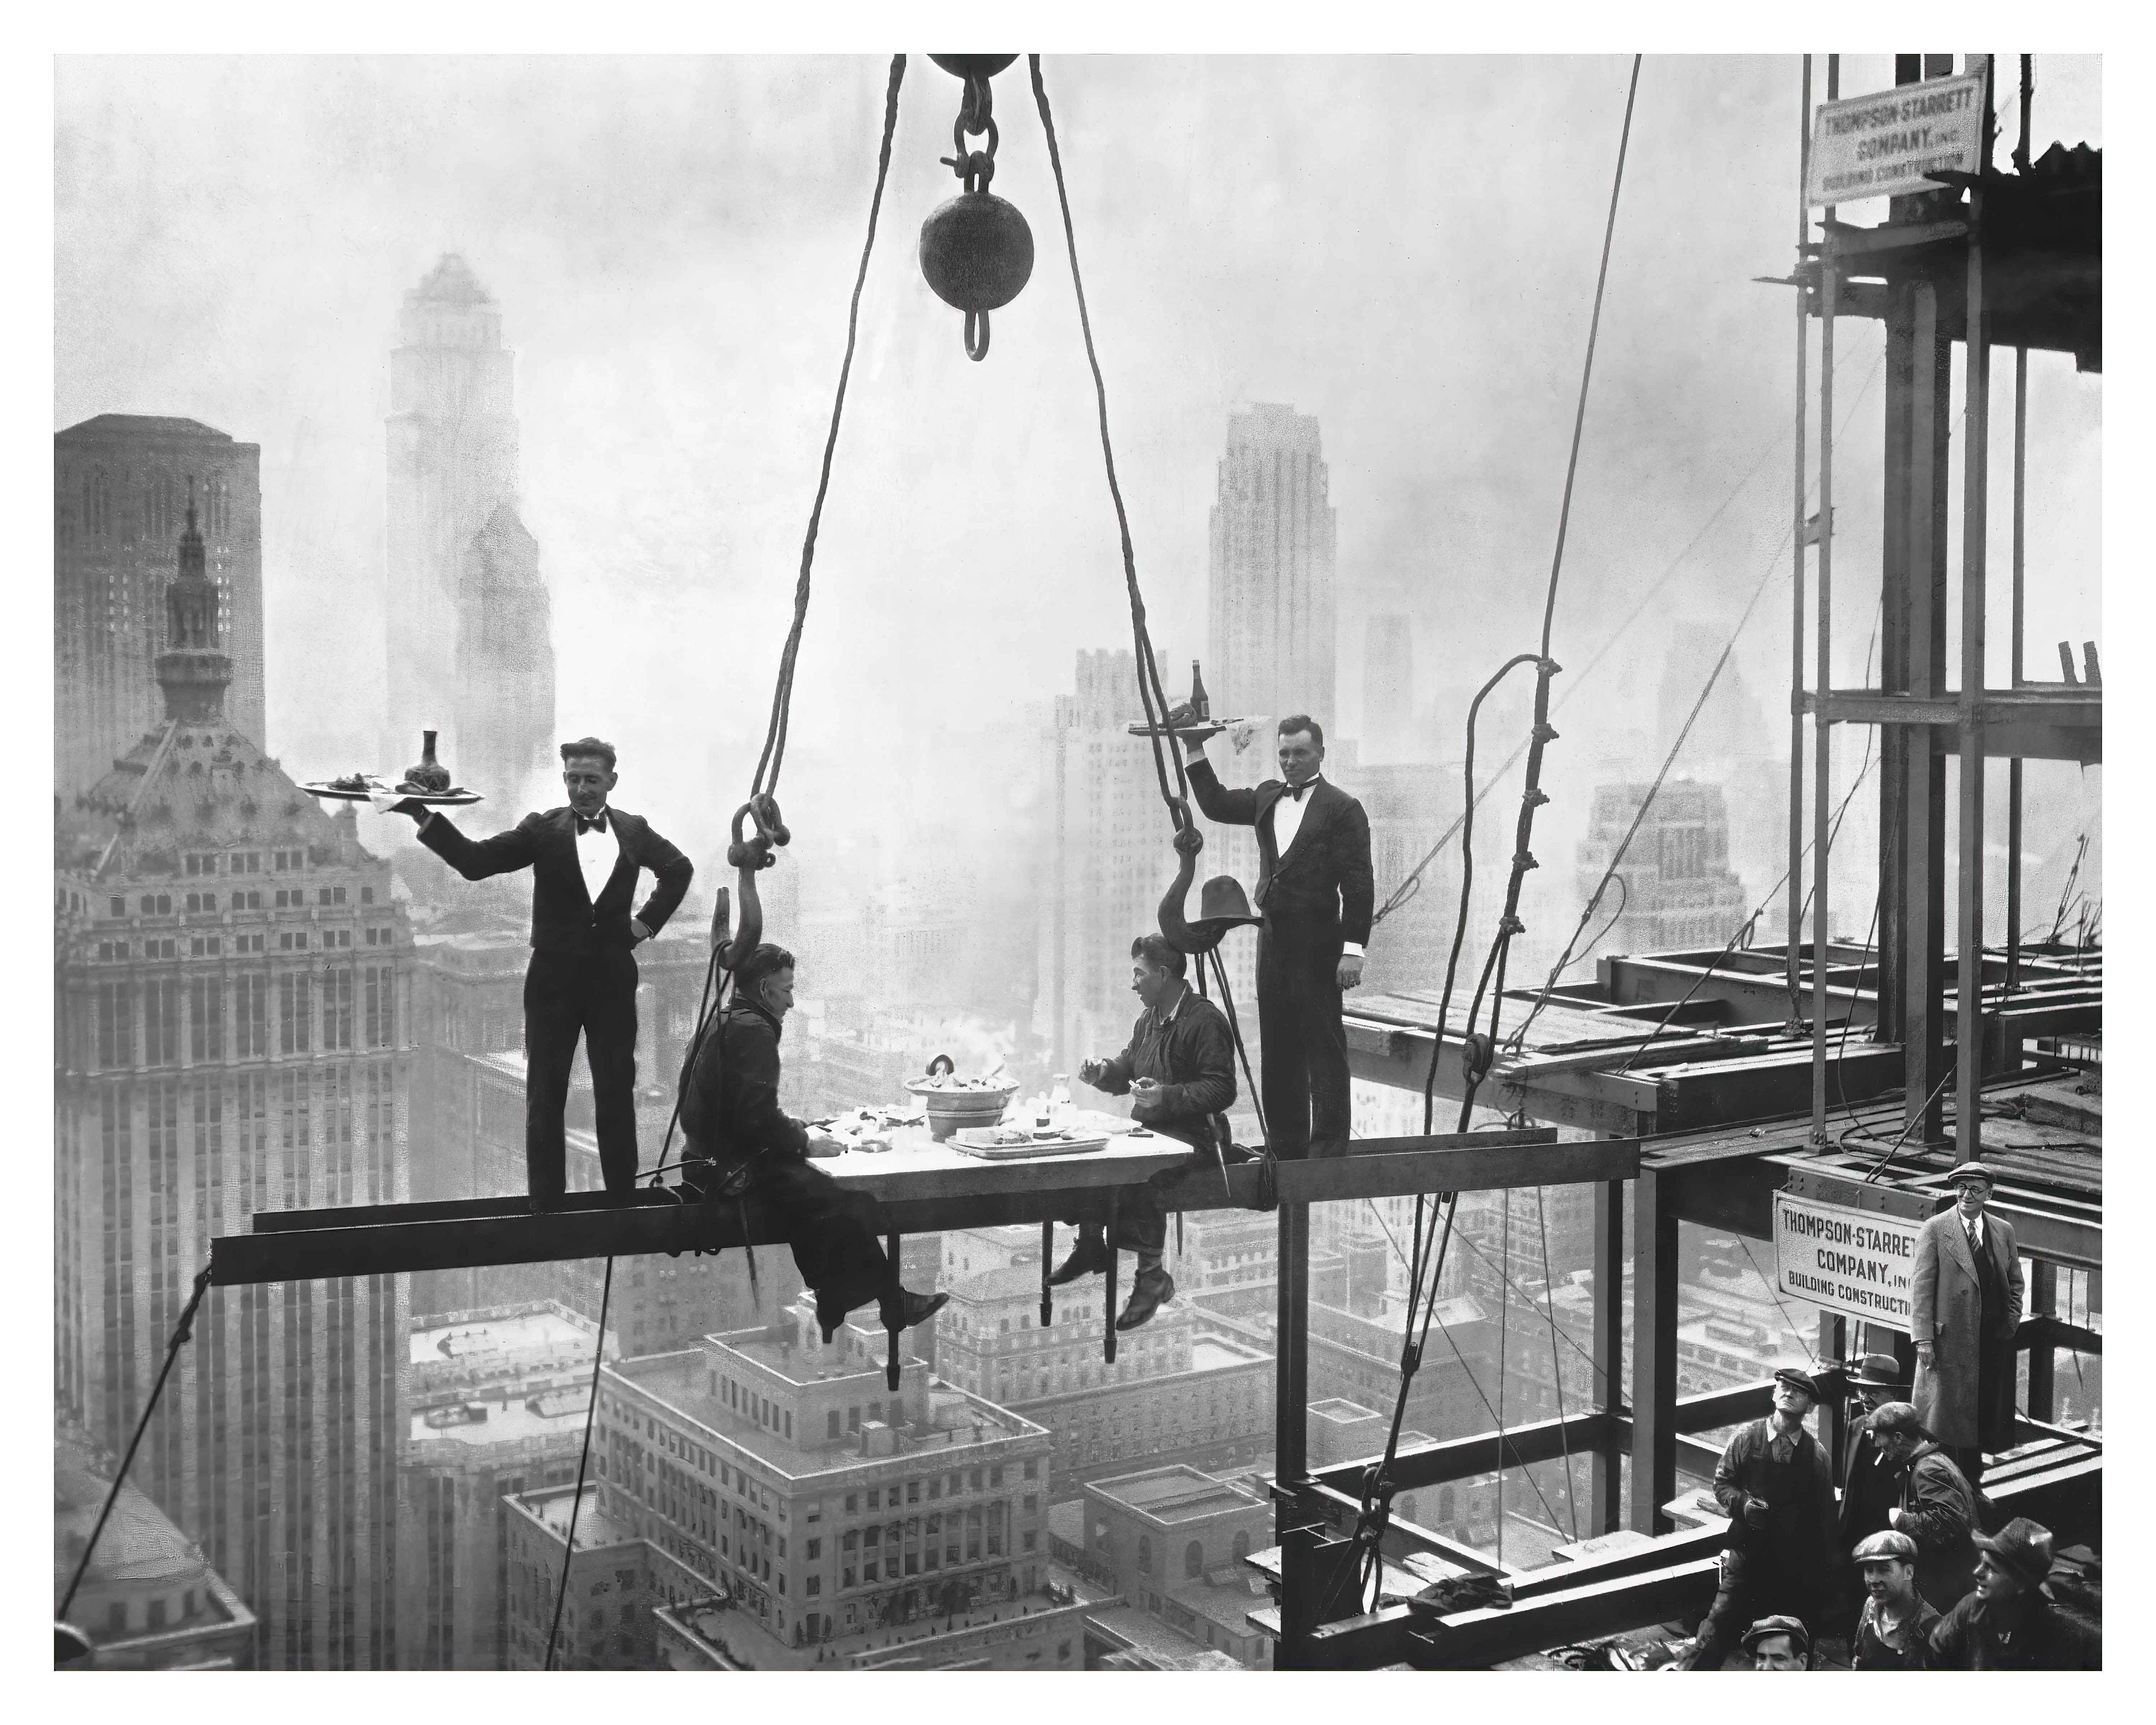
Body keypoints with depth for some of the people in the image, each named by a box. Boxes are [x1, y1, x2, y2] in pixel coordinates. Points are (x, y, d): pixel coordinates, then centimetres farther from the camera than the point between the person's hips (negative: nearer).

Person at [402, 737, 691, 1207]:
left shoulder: (633, 831, 4)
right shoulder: (543, 830, -2)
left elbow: (679, 869, 21)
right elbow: (474, 861, -13)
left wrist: (647, 921, 9)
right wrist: (423, 815, -24)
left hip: (613, 978, 1)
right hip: (554, 977, -1)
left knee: (617, 1092, 7)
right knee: (545, 1094, 3)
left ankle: (623, 1197, 17)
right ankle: (545, 1201, 10)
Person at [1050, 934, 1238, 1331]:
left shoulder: (1205, 1021, -13)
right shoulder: (1148, 1020, 16)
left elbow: (1221, 1090, -18)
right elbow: (1127, 1071, 23)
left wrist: (1166, 1096, -28)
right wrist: (1102, 1072, 0)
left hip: (1190, 1135, -9)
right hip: (1146, 1130, 9)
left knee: (1138, 1170, -32)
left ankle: (1153, 1275, -23)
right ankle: (1090, 1243, 5)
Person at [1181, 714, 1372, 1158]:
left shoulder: (1342, 808, -7)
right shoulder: (1269, 797, 13)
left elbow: (1358, 885, -11)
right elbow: (1217, 805, 22)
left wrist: (1353, 949, -16)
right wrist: (1195, 752, 13)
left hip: (1316, 945, -7)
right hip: (1273, 939, 7)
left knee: (1324, 1050, -3)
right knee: (1277, 1050, 11)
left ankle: (1328, 1151, 1)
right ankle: (1285, 1147, 19)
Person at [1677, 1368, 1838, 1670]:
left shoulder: (1815, 1454, 1)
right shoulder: (1747, 1437, 1)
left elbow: (1824, 1515, 5)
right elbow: (1722, 1482, 7)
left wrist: (1825, 1571, 6)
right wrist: (1743, 1502, -15)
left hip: (1795, 1563, 1)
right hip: (1747, 1550, -1)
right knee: (1720, 1622, -9)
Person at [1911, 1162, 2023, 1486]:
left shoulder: (2004, 1231, 11)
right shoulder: (1935, 1230, -4)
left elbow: (2015, 1282, 19)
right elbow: (1921, 1286, -7)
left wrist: (2010, 1322, 5)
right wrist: (1923, 1338, -13)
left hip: (1995, 1338, 4)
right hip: (1951, 1338, -4)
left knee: (1988, 1410, 7)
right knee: (1949, 1409, -1)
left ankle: (1971, 1474, 19)